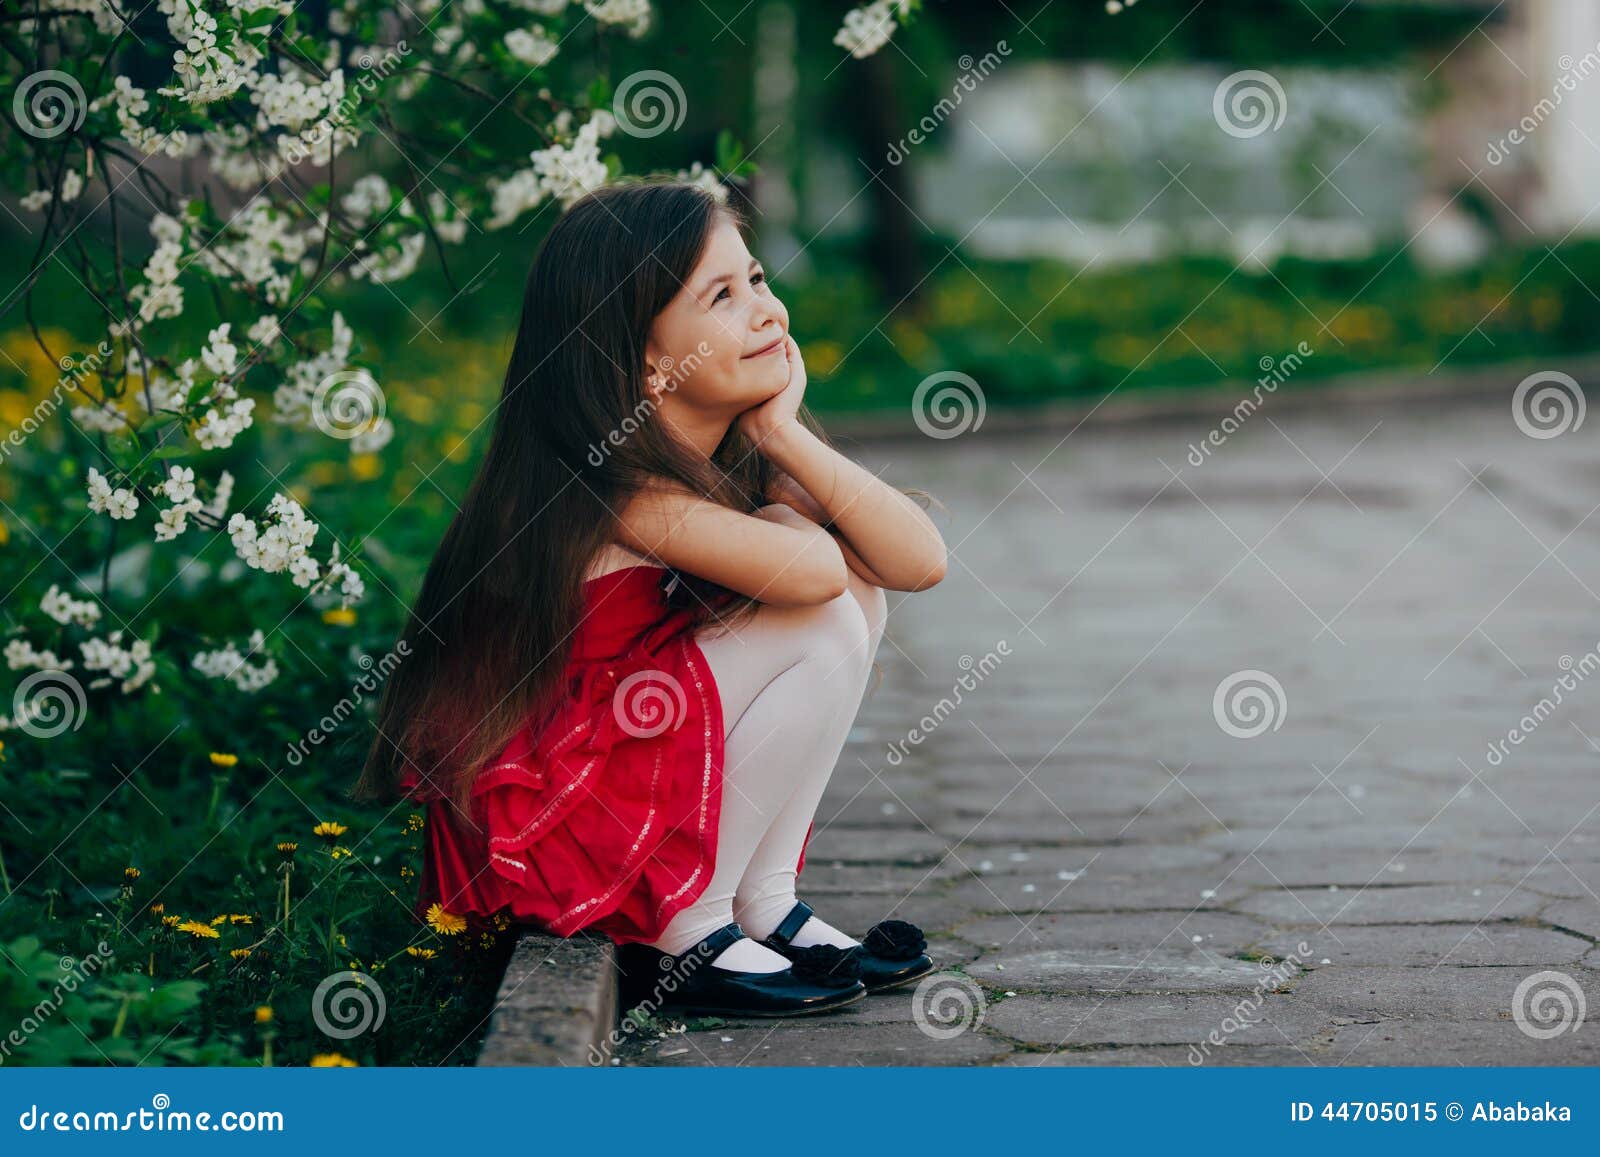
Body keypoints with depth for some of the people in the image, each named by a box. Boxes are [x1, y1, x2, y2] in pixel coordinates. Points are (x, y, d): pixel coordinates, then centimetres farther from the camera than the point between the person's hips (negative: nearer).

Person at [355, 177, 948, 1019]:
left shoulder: (739, 453, 2)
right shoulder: (614, 483, -23)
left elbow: (920, 560, -7)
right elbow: (811, 569, -34)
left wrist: (783, 434, -13)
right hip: (538, 815, -8)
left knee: (857, 591, -1)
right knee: (824, 619, -18)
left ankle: (765, 903, 3)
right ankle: (681, 939, -9)